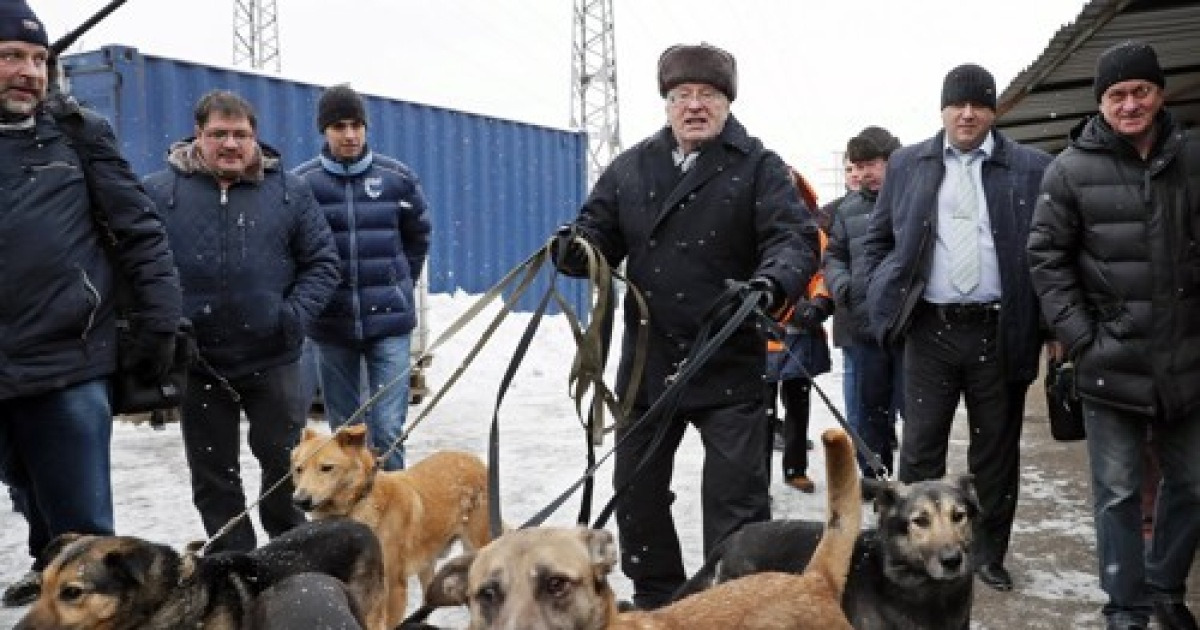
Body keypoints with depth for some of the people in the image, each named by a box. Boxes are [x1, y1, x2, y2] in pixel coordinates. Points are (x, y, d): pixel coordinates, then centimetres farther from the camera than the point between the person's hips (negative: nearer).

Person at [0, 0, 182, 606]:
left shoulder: (77, 133, 2)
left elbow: (140, 232, 1)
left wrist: (159, 324, -4)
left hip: (68, 365, -3)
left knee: (83, 528, 3)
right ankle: (50, 575, 41)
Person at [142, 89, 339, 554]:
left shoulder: (289, 191, 3)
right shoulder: (159, 192, -1)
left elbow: (322, 262, 5)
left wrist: (295, 315, -9)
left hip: (272, 358, 0)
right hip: (197, 362, 0)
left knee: (287, 463, 9)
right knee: (213, 476, 11)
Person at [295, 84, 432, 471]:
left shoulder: (397, 176, 1)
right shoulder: (301, 182, -3)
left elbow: (419, 235, 16)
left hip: (389, 321, 0)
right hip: (331, 323, 1)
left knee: (388, 427, -3)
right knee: (345, 430, 12)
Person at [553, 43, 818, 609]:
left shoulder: (757, 166, -3)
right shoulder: (631, 166, 9)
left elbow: (795, 238, -13)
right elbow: (600, 229, 9)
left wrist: (771, 283, -34)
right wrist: (577, 245, -15)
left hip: (729, 364, -4)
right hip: (648, 361, 5)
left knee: (736, 497, 2)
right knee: (636, 488, 16)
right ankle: (654, 597, 36)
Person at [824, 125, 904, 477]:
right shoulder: (849, 208, 11)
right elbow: (834, 256, 17)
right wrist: (842, 286, -2)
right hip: (862, 325, 4)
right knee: (869, 410, 15)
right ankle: (873, 478, 29)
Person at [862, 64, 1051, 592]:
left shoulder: (1031, 168, 2)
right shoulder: (907, 165, 6)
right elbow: (878, 239, 12)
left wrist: (1044, 321, -4)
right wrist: (888, 302, 3)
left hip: (999, 331, 0)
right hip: (930, 329, 0)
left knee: (996, 450, 11)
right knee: (920, 449, 4)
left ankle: (989, 554, 25)